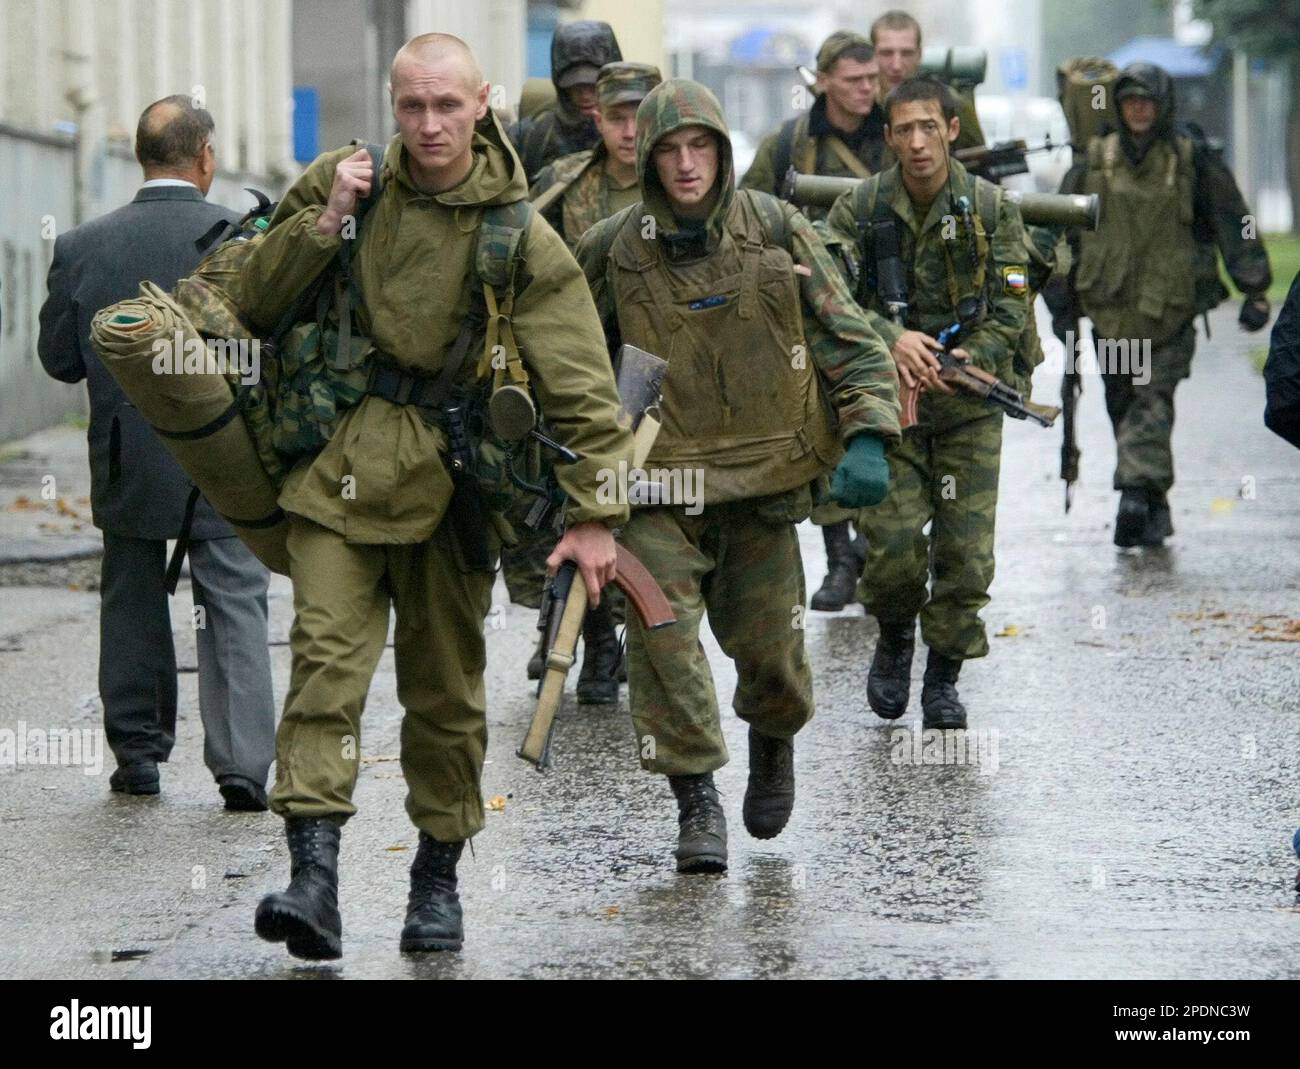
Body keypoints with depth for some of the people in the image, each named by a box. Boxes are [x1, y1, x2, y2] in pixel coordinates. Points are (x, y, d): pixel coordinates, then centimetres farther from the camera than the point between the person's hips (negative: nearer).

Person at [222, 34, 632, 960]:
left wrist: (594, 511, -13)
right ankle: (313, 870, -23)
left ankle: (439, 875, 22)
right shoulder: (344, 181, 3)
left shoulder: (520, 238, -4)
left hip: (445, 482, 0)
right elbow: (256, 303, 6)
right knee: (327, 656, -15)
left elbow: (581, 386, -6)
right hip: (340, 467, 0)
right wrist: (324, 223, -9)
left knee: (446, 689, 8)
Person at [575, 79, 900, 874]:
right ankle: (696, 800, -10)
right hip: (661, 484, -1)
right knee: (662, 629, -19)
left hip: (764, 480, 1)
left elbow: (850, 340, 1)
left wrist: (867, 439, -12)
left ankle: (775, 740, 39)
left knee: (772, 652, 5)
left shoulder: (776, 232, -2)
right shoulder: (614, 251, -3)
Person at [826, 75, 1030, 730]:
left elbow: (1009, 312, -3)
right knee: (893, 542, -11)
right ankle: (894, 638, 20)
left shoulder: (992, 211, -2)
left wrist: (966, 364, -20)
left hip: (969, 405, 1)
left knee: (966, 549, -2)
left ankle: (944, 677, 16)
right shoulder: (859, 210, -3)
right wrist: (891, 339, -26)